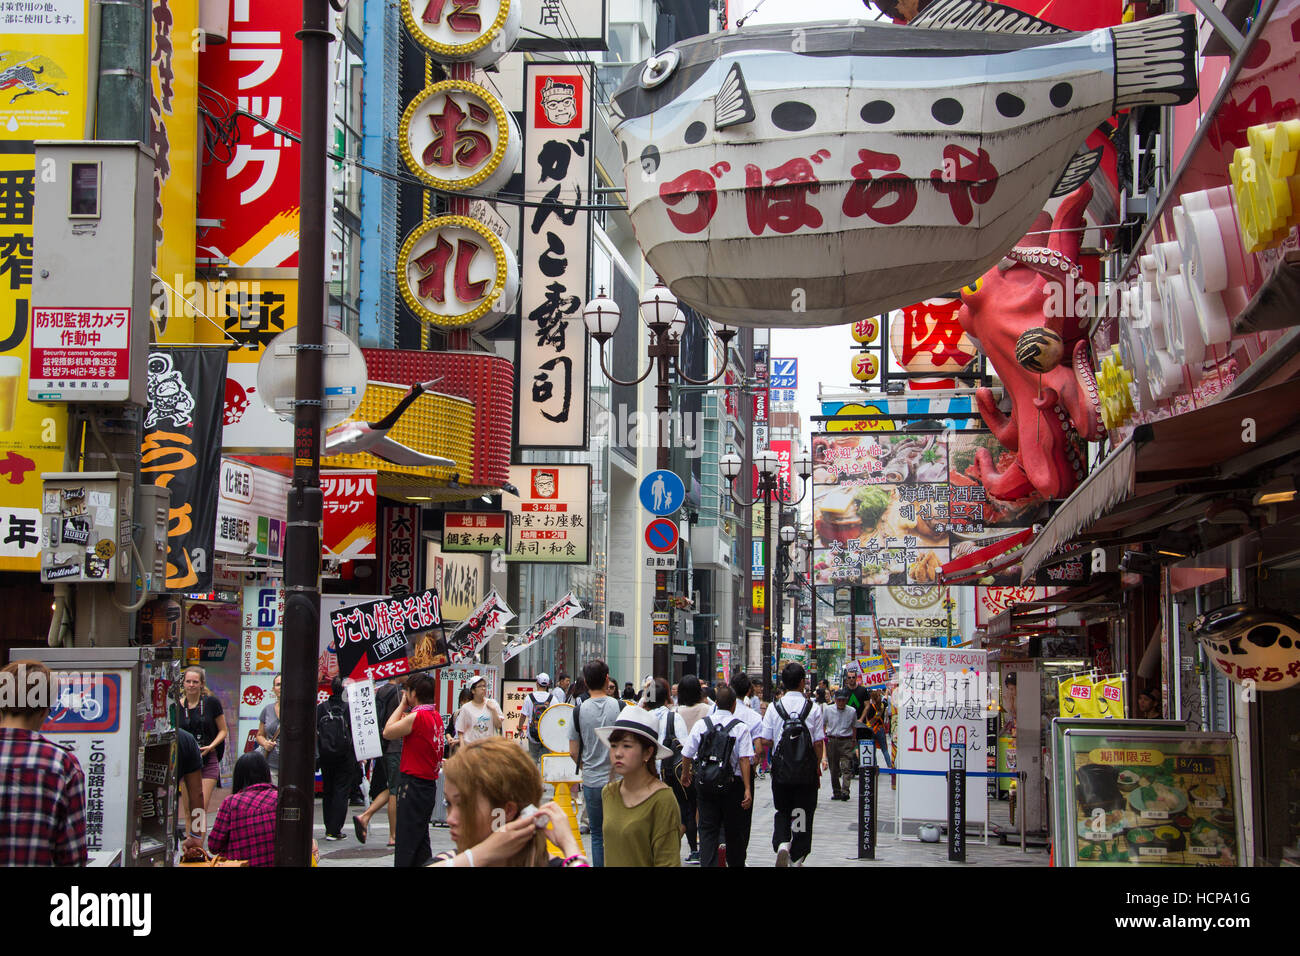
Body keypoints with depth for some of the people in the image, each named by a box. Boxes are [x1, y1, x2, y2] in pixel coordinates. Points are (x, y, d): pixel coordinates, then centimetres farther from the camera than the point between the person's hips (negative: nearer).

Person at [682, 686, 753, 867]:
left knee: (708, 830, 5)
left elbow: (686, 755, 3)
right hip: (731, 784, -1)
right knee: (733, 831, 14)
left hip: (705, 784, 1)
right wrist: (747, 789, -13)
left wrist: (685, 774, 22)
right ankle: (735, 863, 25)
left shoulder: (701, 724, -1)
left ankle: (707, 863, -6)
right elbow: (744, 759, -14)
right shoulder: (740, 727, -7)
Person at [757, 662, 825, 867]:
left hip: (781, 770, 1)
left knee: (782, 810, 16)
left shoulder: (774, 708, -5)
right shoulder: (813, 708, -6)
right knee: (803, 812, 10)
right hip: (807, 771, -1)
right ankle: (797, 858, 12)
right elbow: (819, 743, -4)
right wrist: (817, 766, 10)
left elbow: (766, 741, -4)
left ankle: (781, 843, -9)